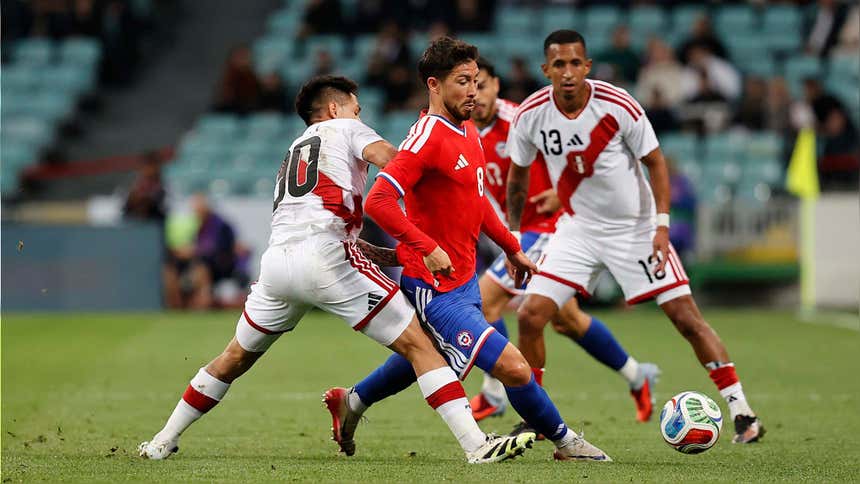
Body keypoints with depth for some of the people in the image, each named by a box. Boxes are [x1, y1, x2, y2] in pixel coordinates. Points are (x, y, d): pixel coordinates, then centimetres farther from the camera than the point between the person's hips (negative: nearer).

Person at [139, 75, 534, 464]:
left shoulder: (293, 152, 35)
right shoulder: (344, 129, 17)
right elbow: (388, 158, -5)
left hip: (276, 259, 7)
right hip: (323, 254, -6)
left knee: (236, 357, 27)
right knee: (416, 343, -6)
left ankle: (163, 442, 34)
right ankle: (476, 444, -16)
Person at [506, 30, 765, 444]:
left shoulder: (618, 106, -19)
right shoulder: (530, 115, -12)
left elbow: (655, 161, -8)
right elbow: (518, 175, 6)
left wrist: (662, 225, -16)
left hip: (635, 226, -2)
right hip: (578, 228, 3)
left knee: (686, 316, -8)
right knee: (529, 317, -10)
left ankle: (741, 412, -1)